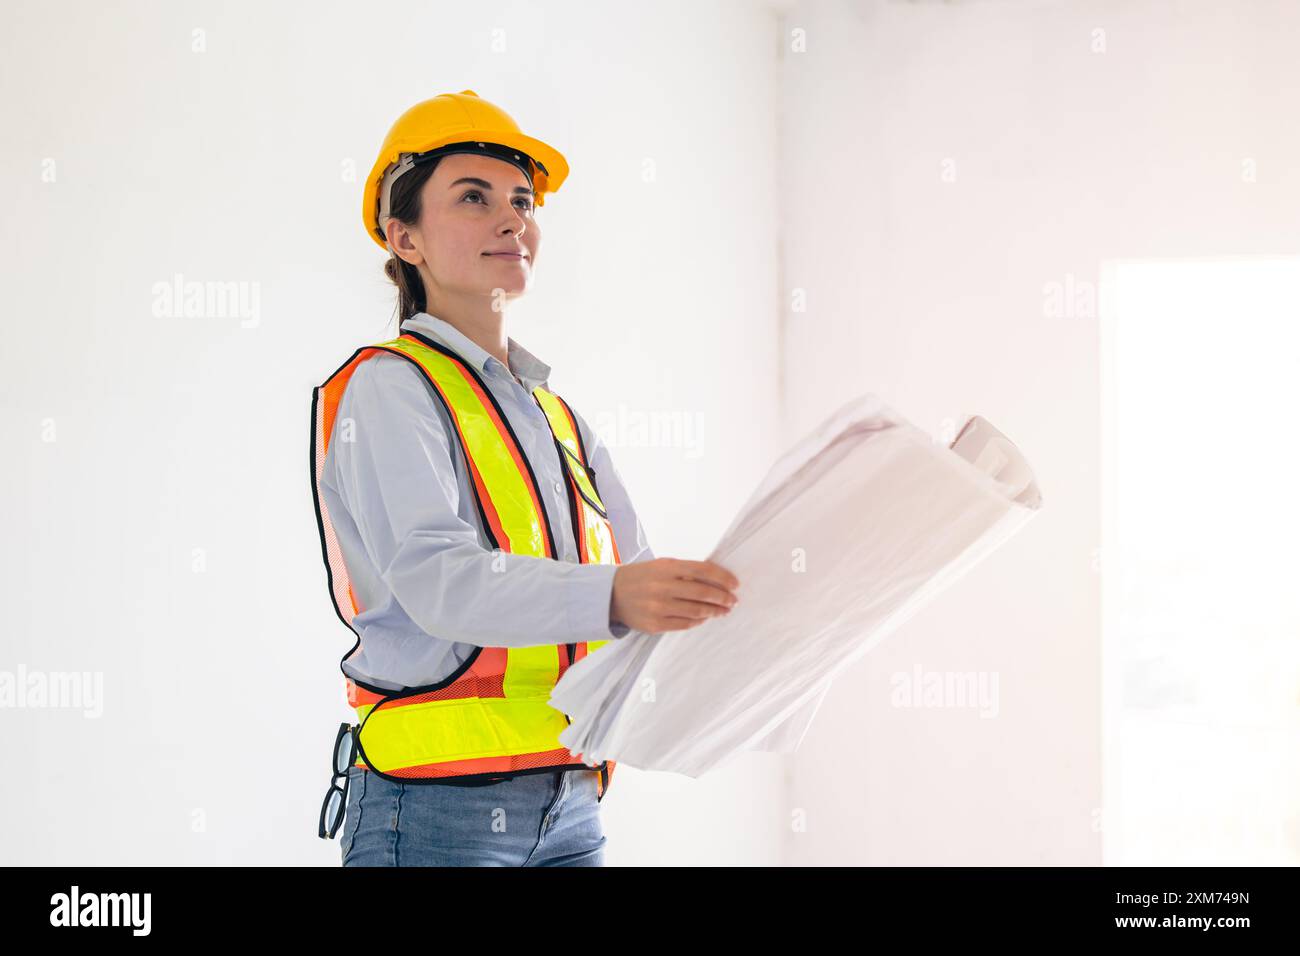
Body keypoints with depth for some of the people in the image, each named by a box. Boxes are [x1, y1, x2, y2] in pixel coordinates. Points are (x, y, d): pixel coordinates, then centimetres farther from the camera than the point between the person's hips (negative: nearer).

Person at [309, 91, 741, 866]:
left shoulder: (559, 417, 19)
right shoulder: (388, 387, -5)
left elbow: (645, 589, 11)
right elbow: (436, 578, -22)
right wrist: (612, 596, -37)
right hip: (439, 802, -6)